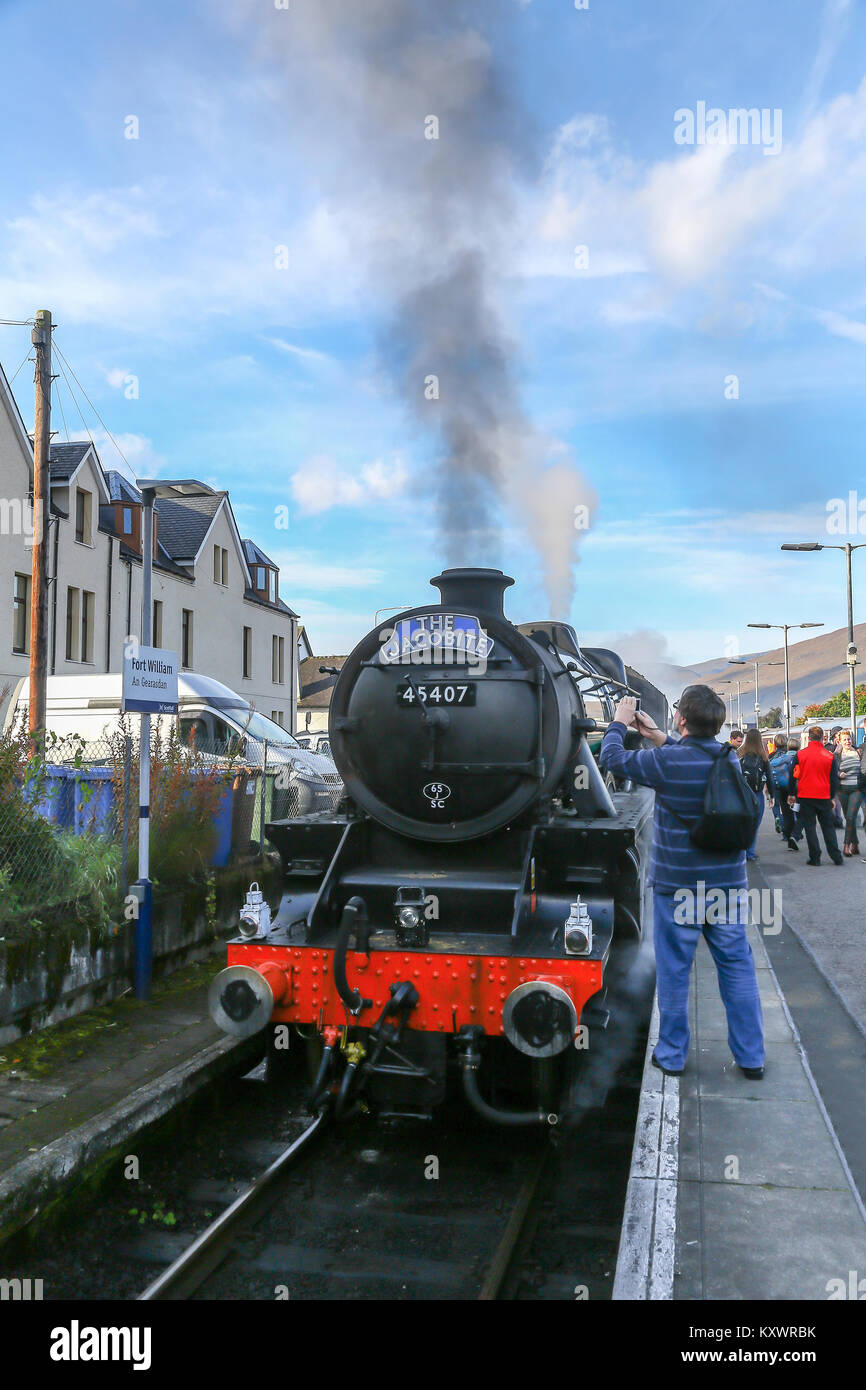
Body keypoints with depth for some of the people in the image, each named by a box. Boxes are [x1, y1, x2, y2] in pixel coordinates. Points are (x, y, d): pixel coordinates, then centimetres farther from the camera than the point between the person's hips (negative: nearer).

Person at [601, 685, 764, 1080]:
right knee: (737, 967, 12)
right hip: (728, 884, 4)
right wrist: (656, 736, 24)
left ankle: (671, 1055, 20)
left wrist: (619, 723, 16)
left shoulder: (665, 762, -17)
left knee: (673, 970, 9)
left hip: (677, 887, -4)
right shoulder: (730, 759, 0)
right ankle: (751, 1057, 20)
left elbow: (613, 758, -1)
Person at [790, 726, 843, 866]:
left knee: (809, 826, 5)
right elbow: (834, 779, 2)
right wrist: (832, 797, 14)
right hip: (824, 797, 1)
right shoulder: (829, 756, -3)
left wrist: (791, 794, 11)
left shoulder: (800, 754, -5)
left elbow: (794, 775, 1)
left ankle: (815, 858, 3)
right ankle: (836, 857, 11)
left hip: (805, 796, -1)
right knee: (828, 826, 11)